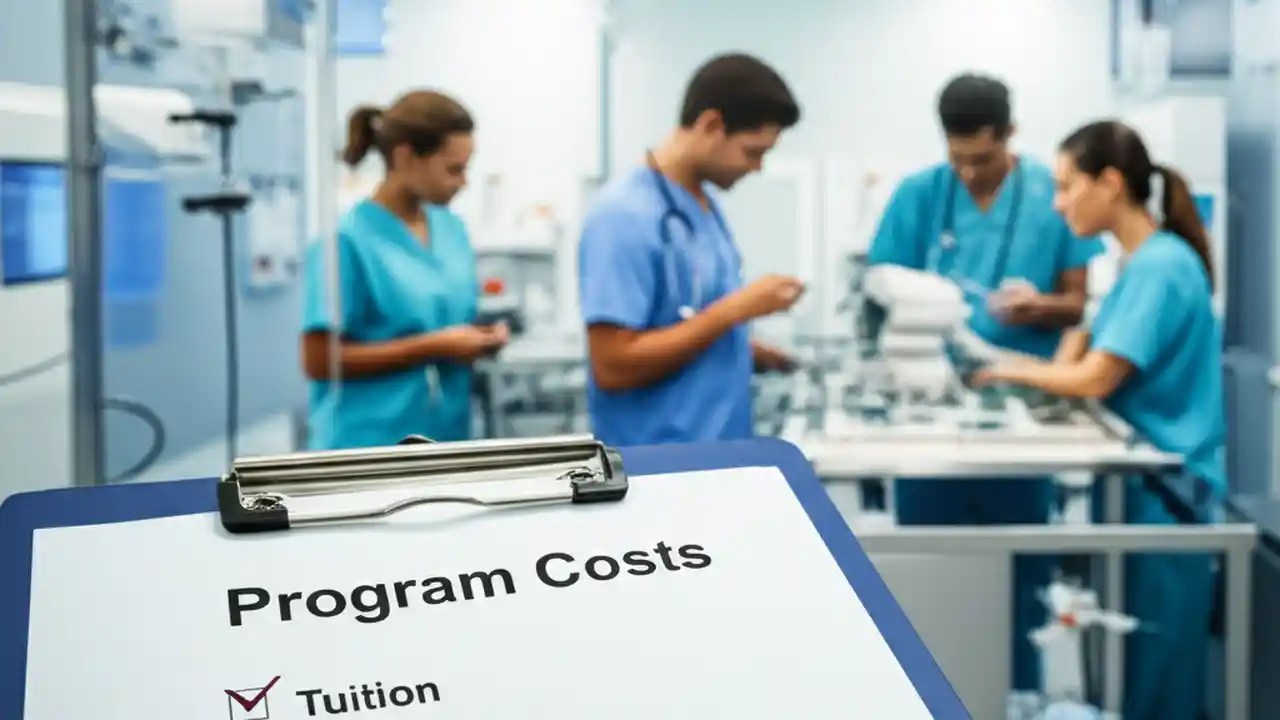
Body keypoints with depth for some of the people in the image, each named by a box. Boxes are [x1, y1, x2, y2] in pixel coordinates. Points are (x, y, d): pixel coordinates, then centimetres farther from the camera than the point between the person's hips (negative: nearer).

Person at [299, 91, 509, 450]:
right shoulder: (348, 240, -12)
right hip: (370, 453, -7)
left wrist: (477, 338, -1)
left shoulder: (453, 230, 10)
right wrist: (433, 347, -17)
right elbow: (319, 359, -14)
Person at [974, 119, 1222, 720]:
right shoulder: (1141, 264, 12)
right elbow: (1090, 354, 17)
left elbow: (1094, 379, -21)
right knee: (1125, 662, 15)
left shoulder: (1161, 267, -18)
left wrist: (1011, 371, -6)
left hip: (1163, 490, -9)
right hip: (1139, 480, 9)